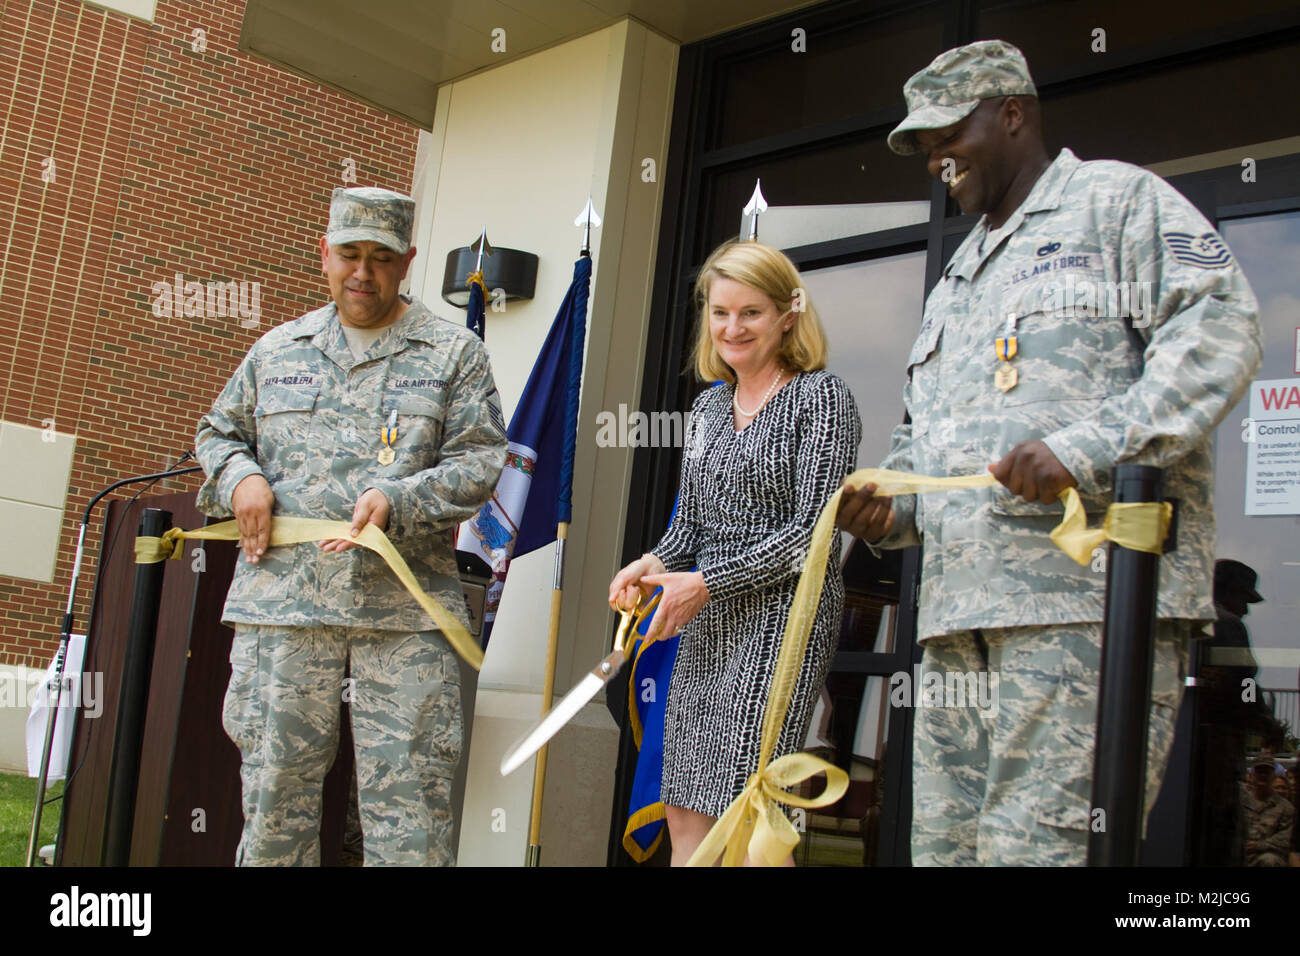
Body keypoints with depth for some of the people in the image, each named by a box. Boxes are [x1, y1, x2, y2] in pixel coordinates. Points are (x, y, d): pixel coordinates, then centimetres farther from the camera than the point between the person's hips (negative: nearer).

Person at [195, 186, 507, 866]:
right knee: (274, 784, 6)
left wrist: (397, 499, -14)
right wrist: (240, 476, 5)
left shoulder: (453, 353, 9)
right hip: (282, 603, 3)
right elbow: (218, 431, 28)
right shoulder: (278, 350, 17)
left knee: (408, 796, -3)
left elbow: (481, 459, 1)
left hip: (402, 605, -2)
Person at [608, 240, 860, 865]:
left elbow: (812, 530, -12)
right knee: (684, 812, 6)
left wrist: (704, 583, -14)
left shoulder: (820, 396, -6)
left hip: (783, 612, -7)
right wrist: (656, 563, -1)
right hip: (708, 623, 7)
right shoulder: (708, 404, 16)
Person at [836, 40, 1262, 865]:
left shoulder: (1116, 200, 8)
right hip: (960, 610, 8)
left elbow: (1221, 329, -7)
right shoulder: (957, 277, 31)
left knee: (1038, 842, -14)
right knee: (943, 843, 3)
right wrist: (892, 507, 11)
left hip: (1086, 591, -8)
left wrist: (1086, 449, -18)